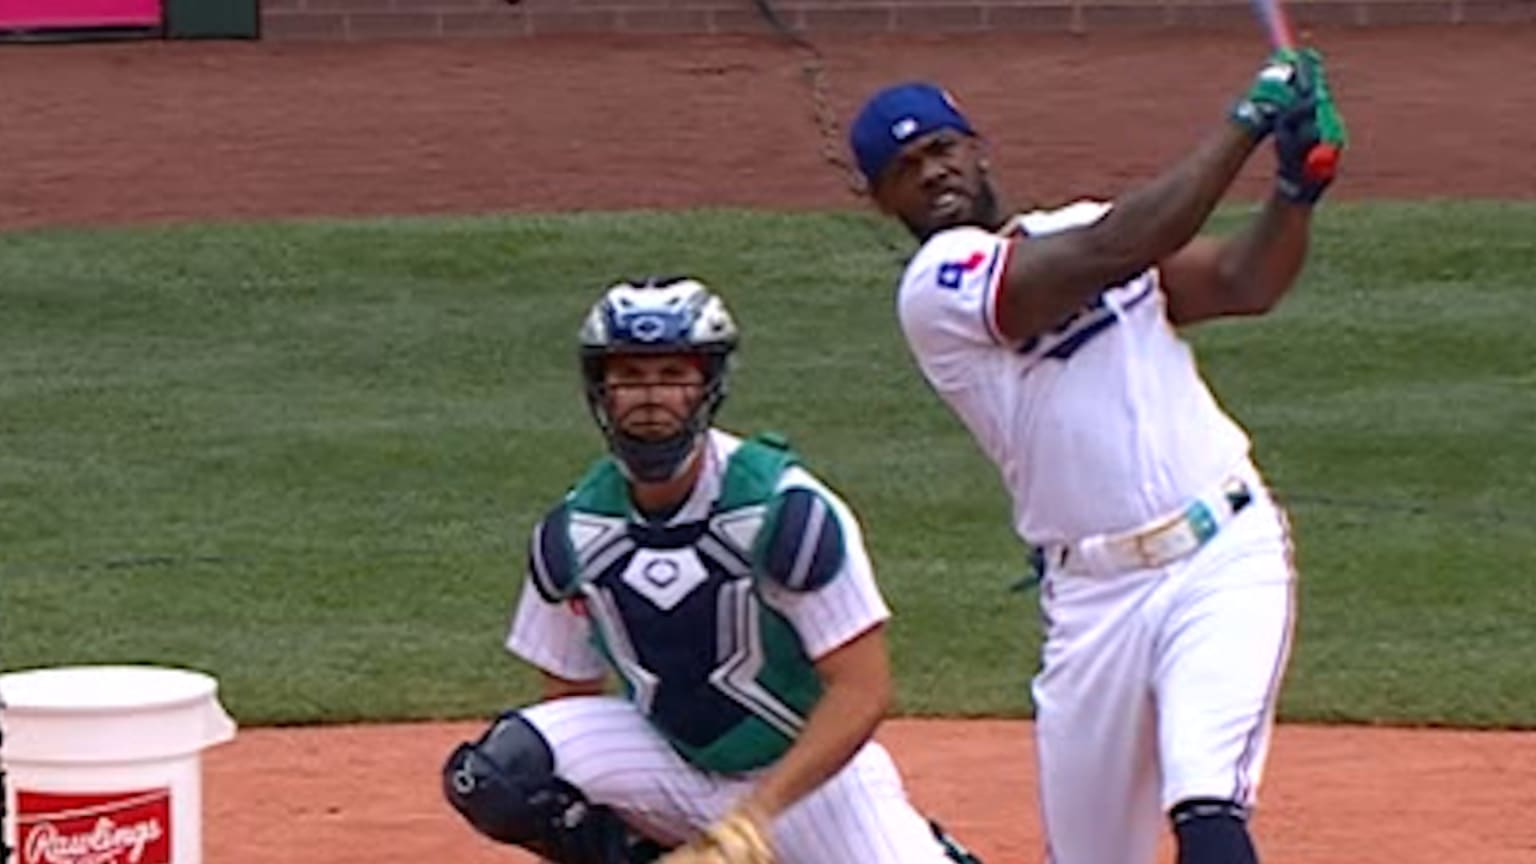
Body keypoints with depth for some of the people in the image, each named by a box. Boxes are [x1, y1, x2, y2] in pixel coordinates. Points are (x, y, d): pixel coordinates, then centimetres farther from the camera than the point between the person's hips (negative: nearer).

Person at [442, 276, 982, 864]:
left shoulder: (785, 511, -21)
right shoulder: (574, 532, -7)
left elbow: (862, 691, -22)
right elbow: (570, 695, 5)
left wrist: (755, 814, -32)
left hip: (812, 768, -2)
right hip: (670, 764, 3)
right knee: (489, 774, -22)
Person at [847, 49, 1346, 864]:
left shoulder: (1083, 224, 15)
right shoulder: (938, 285, -7)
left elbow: (1242, 283, 10)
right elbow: (1115, 251, -18)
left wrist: (1297, 183, -9)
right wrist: (1248, 120, -14)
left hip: (1228, 555, 2)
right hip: (1096, 595, -2)